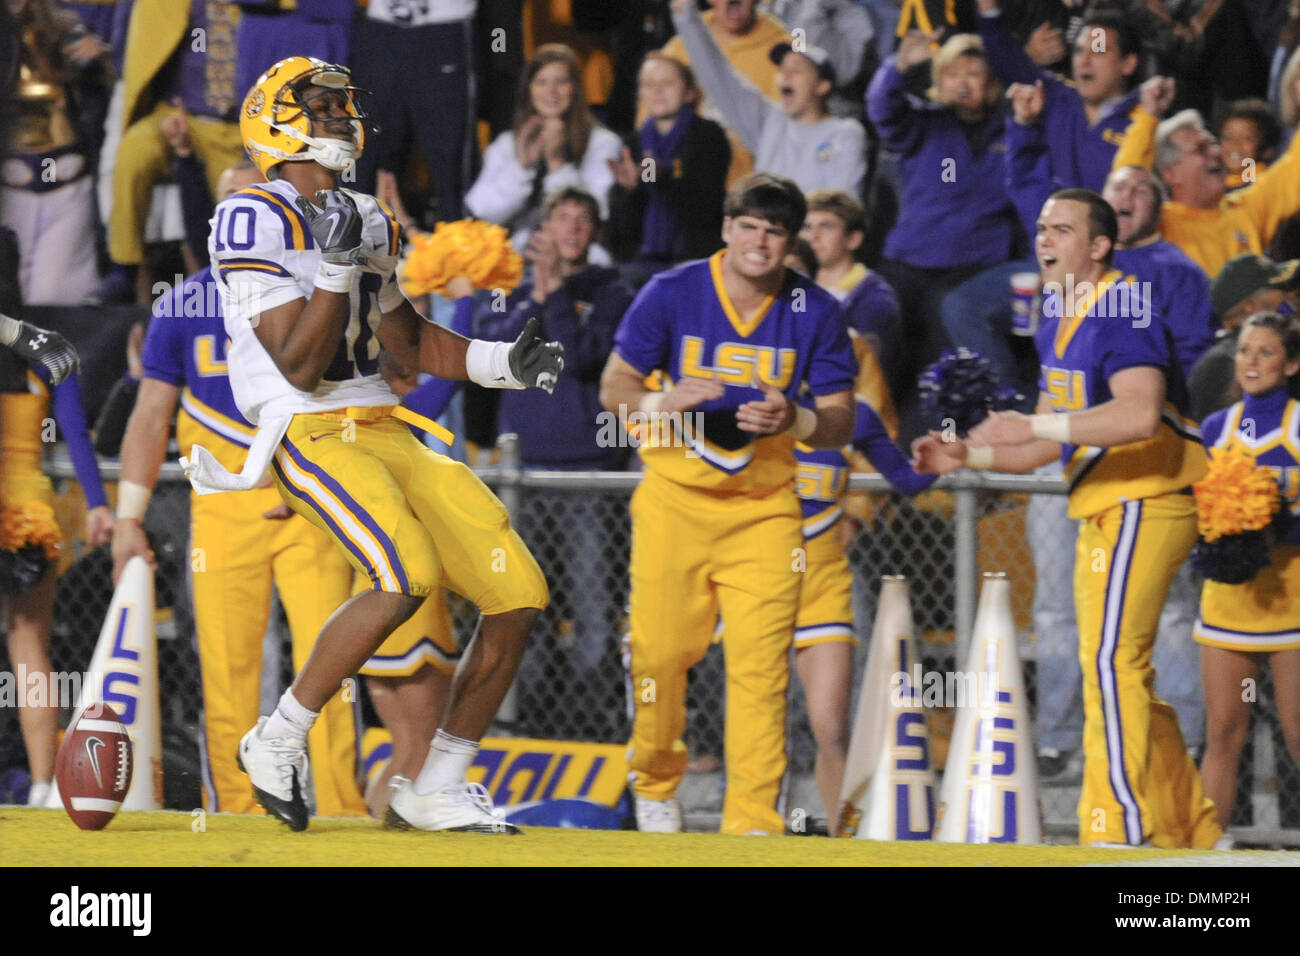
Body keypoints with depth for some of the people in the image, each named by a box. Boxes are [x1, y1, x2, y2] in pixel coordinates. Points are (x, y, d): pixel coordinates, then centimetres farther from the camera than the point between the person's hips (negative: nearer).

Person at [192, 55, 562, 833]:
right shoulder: (256, 222, -8)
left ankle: (435, 790, 9)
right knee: (407, 577, -32)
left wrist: (507, 363, 14)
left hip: (390, 437, 8)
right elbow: (300, 368, -14)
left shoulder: (366, 221, 18)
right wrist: (335, 263, -22)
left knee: (519, 593, -2)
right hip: (314, 438, -8)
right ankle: (279, 740, -14)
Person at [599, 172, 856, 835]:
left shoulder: (815, 312, -2)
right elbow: (614, 387, -1)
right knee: (659, 651, -2)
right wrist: (664, 403, -22)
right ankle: (655, 780, 24)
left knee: (761, 664, -10)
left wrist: (796, 421, -21)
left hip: (763, 504, 0)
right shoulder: (672, 293, -5)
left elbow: (841, 421, 1)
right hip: (676, 498, 0)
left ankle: (752, 819, -8)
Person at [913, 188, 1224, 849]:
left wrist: (1036, 424, -30)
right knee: (1124, 675, 14)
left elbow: (1140, 412, -30)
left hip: (1141, 505, -11)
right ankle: (1192, 832, 21)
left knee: (1110, 662, -17)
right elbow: (1054, 444, 23)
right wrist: (969, 456, 10)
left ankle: (1117, 828, -18)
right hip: (1105, 514, 11)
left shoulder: (1121, 312, -14)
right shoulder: (1058, 324, 17)